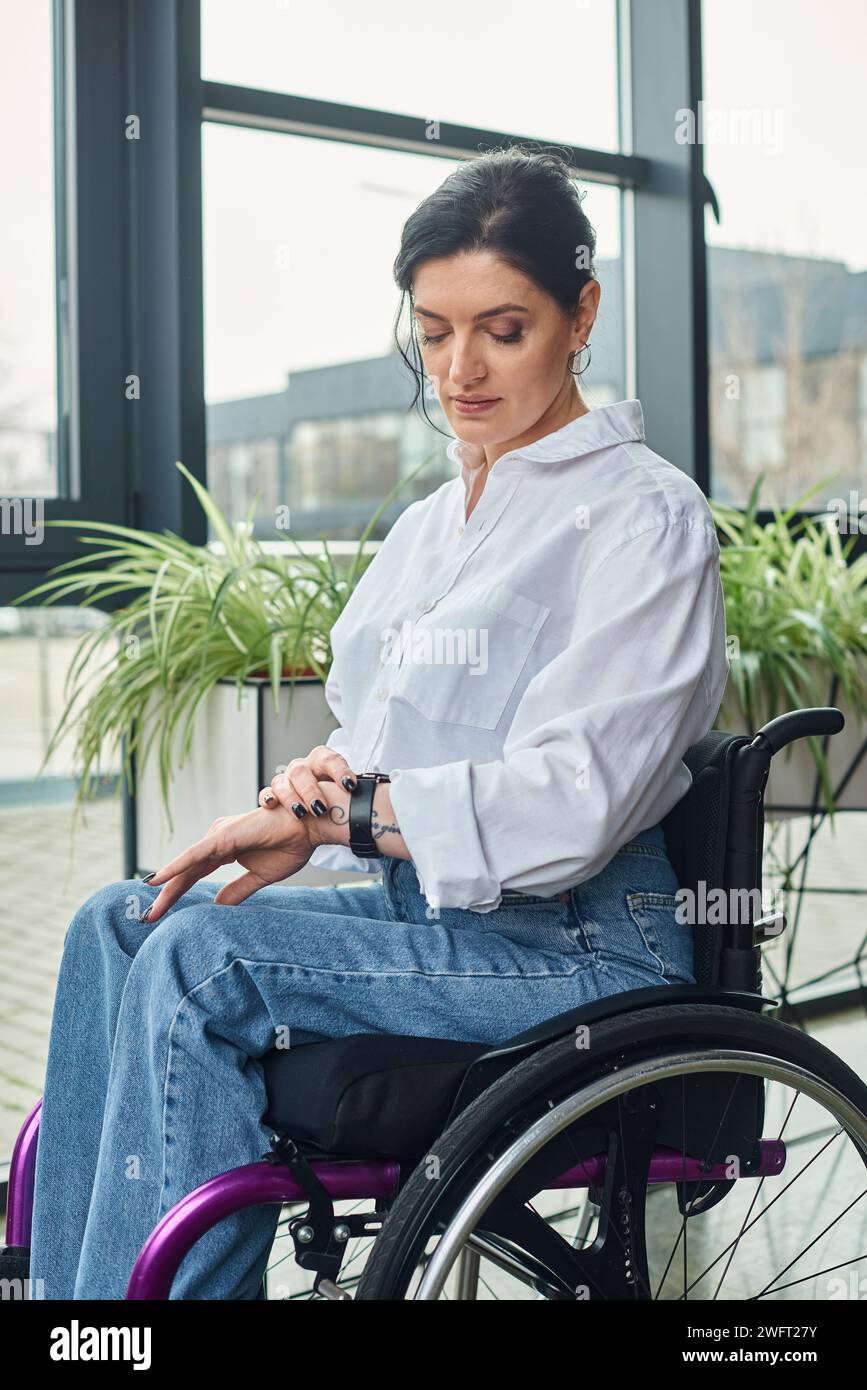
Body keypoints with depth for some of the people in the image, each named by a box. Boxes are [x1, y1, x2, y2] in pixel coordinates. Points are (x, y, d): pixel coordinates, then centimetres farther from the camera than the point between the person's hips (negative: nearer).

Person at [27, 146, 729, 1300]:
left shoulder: (643, 514, -8)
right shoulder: (429, 524, 17)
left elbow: (572, 803, -17)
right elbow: (374, 738, 21)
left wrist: (327, 816, -16)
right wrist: (330, 772, -4)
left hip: (581, 940, -8)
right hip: (434, 912, 8)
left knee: (199, 959, -23)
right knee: (118, 925, -8)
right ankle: (68, 1291, -6)